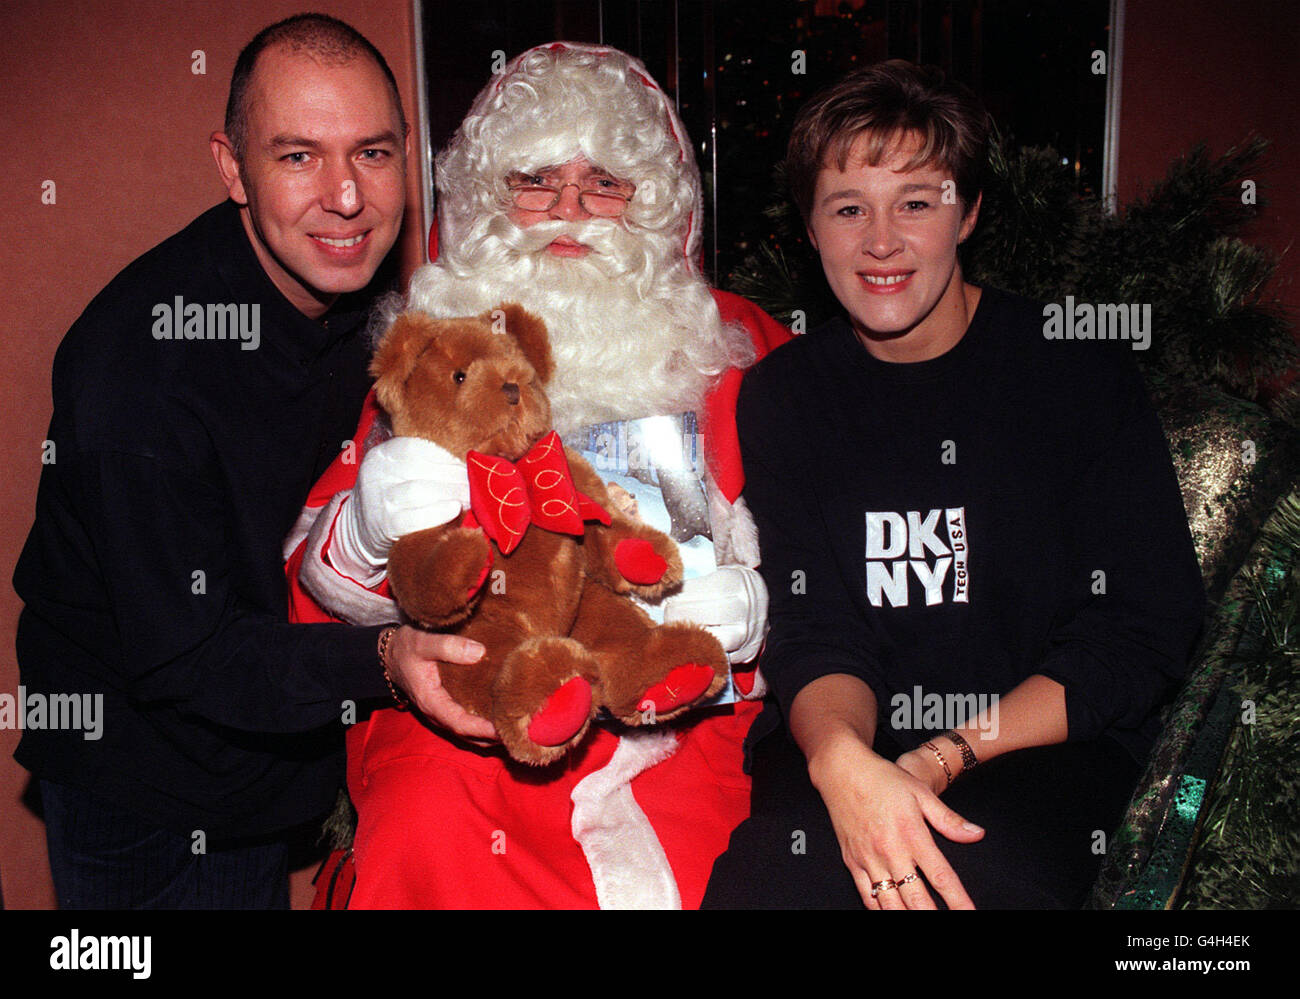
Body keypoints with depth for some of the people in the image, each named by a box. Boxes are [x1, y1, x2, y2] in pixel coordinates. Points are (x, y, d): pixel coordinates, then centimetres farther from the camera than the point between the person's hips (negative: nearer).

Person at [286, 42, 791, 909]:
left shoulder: (735, 346, 8)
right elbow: (319, 594, 6)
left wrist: (755, 608, -12)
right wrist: (368, 530, -17)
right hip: (454, 715, 0)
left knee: (680, 870, -25)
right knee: (427, 838, -28)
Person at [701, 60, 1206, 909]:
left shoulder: (1078, 371, 0)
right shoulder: (782, 395, 5)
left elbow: (1146, 631, -3)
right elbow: (813, 627, -2)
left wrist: (949, 756, -17)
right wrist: (844, 760, -26)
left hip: (1047, 741, 0)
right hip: (846, 738, 1)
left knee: (980, 861, -34)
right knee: (771, 874, -31)